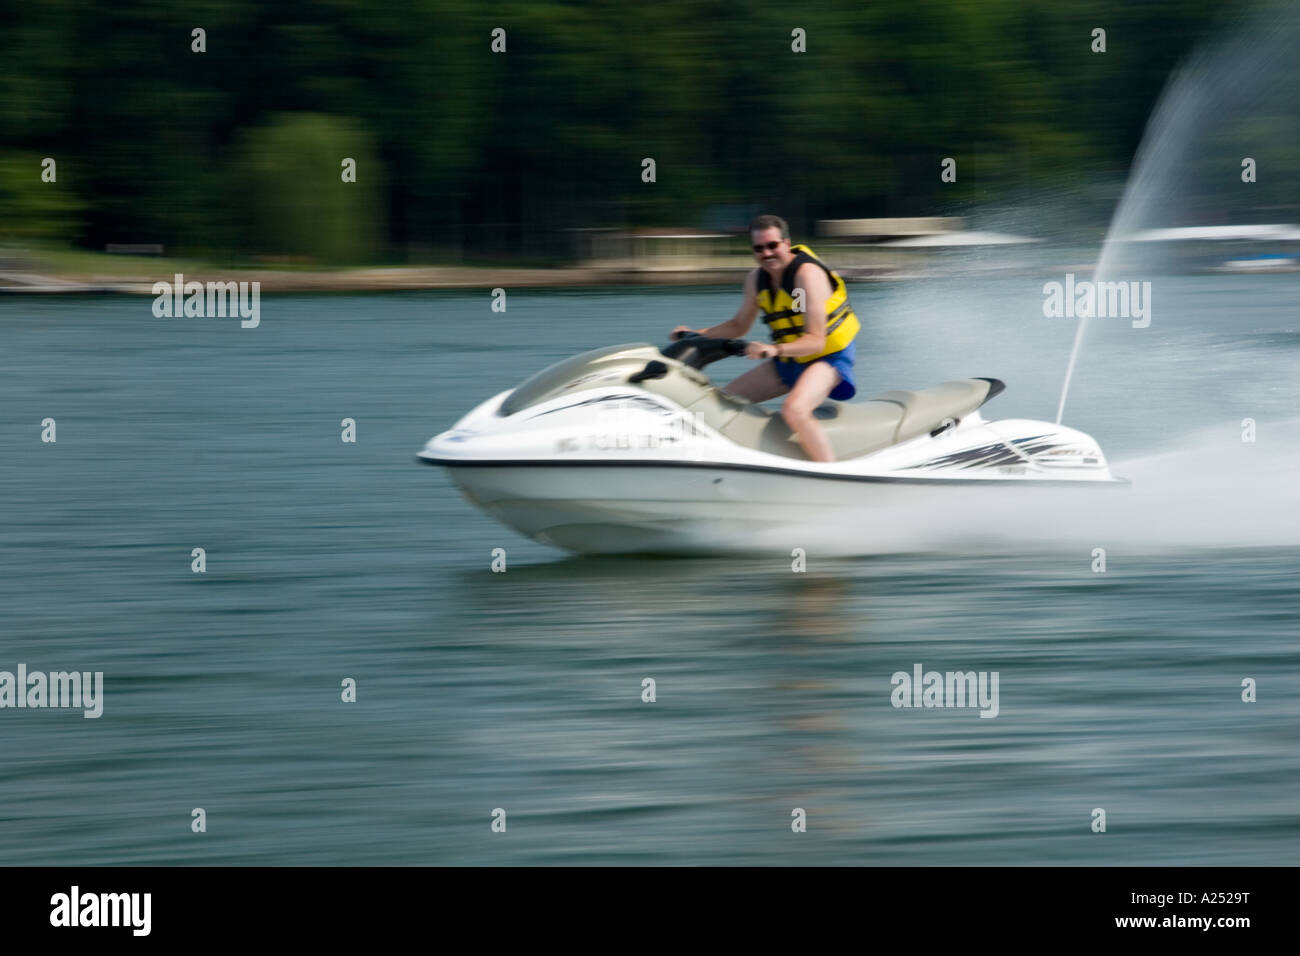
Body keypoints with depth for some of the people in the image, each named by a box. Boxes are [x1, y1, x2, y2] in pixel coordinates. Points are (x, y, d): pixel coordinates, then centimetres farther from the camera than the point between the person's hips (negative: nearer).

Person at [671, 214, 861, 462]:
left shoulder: (807, 274, -23)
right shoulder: (757, 279, 1)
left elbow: (815, 340, -27)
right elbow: (739, 325, 16)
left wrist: (775, 349, -42)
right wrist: (697, 334, 3)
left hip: (829, 357, -9)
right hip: (790, 361, 9)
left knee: (794, 410, -36)